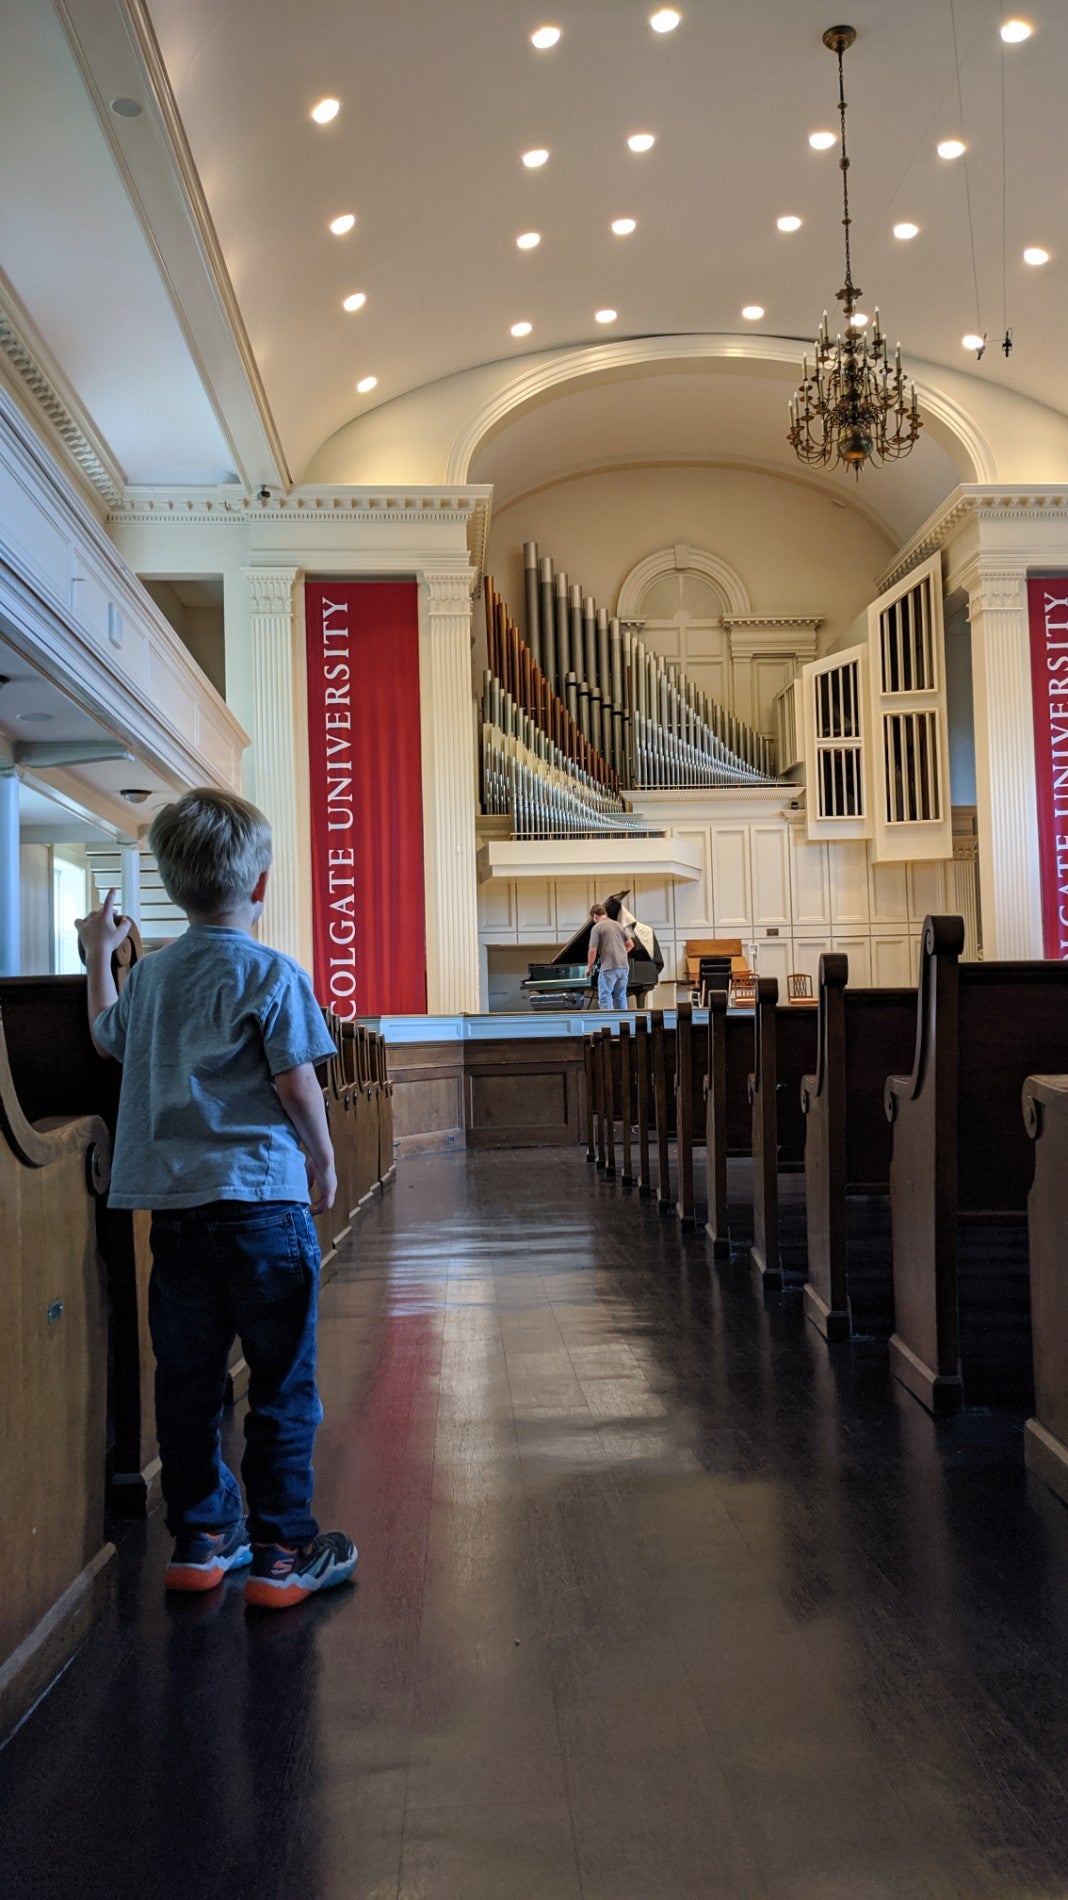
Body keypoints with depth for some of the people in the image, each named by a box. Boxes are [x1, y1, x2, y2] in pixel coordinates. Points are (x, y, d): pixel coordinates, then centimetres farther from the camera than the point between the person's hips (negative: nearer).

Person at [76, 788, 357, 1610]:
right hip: (259, 1196, -6)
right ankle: (282, 1553, 9)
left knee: (187, 1378, 13)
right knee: (283, 1384, 4)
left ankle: (201, 1539, 23)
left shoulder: (149, 972, 9)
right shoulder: (273, 974, -9)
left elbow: (108, 1038, 27)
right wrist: (325, 1160, 5)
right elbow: (297, 1085, -11)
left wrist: (99, 955, 40)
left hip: (173, 1201, 6)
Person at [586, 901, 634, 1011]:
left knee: (605, 997, -5)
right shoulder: (618, 925, 15)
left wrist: (589, 967, 4)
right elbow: (630, 944, 15)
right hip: (624, 966, 7)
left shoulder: (597, 928, -4)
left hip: (609, 967, -7)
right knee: (621, 996, 14)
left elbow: (593, 950, -9)